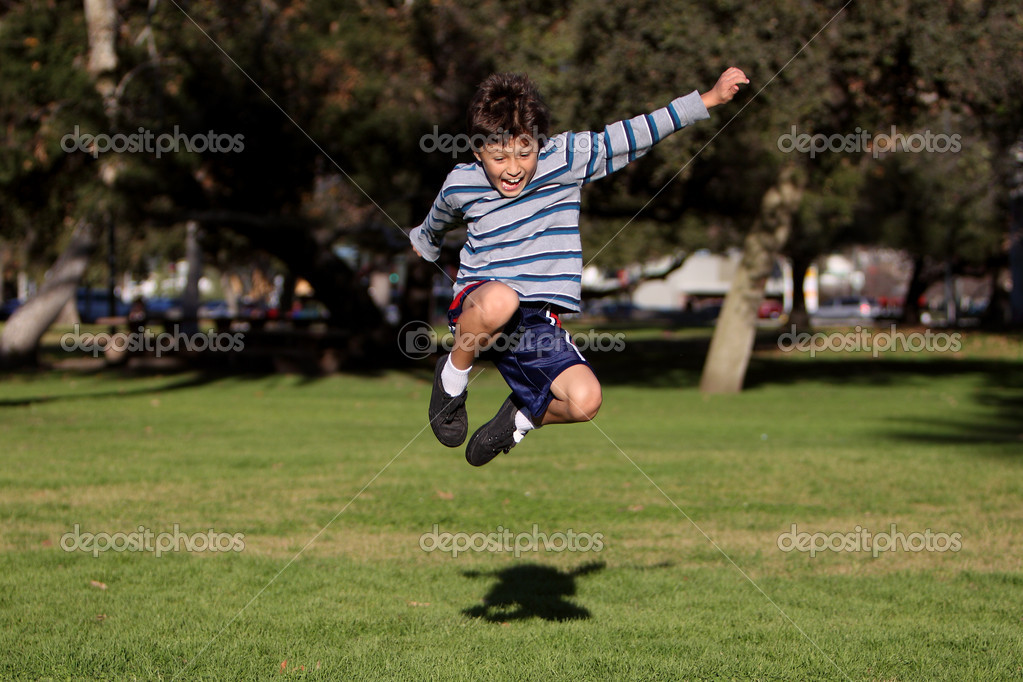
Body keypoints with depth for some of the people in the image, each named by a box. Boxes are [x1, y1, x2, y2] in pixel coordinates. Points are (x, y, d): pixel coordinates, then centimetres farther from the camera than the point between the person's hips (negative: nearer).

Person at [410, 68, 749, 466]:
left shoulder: (565, 159, -2)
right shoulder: (460, 185, 0)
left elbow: (631, 135, -2)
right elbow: (436, 223, 25)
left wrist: (712, 97, -5)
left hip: (538, 323, 2)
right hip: (474, 304, -2)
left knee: (585, 401, -23)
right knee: (500, 300, -42)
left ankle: (522, 416, 14)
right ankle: (453, 374, -9)